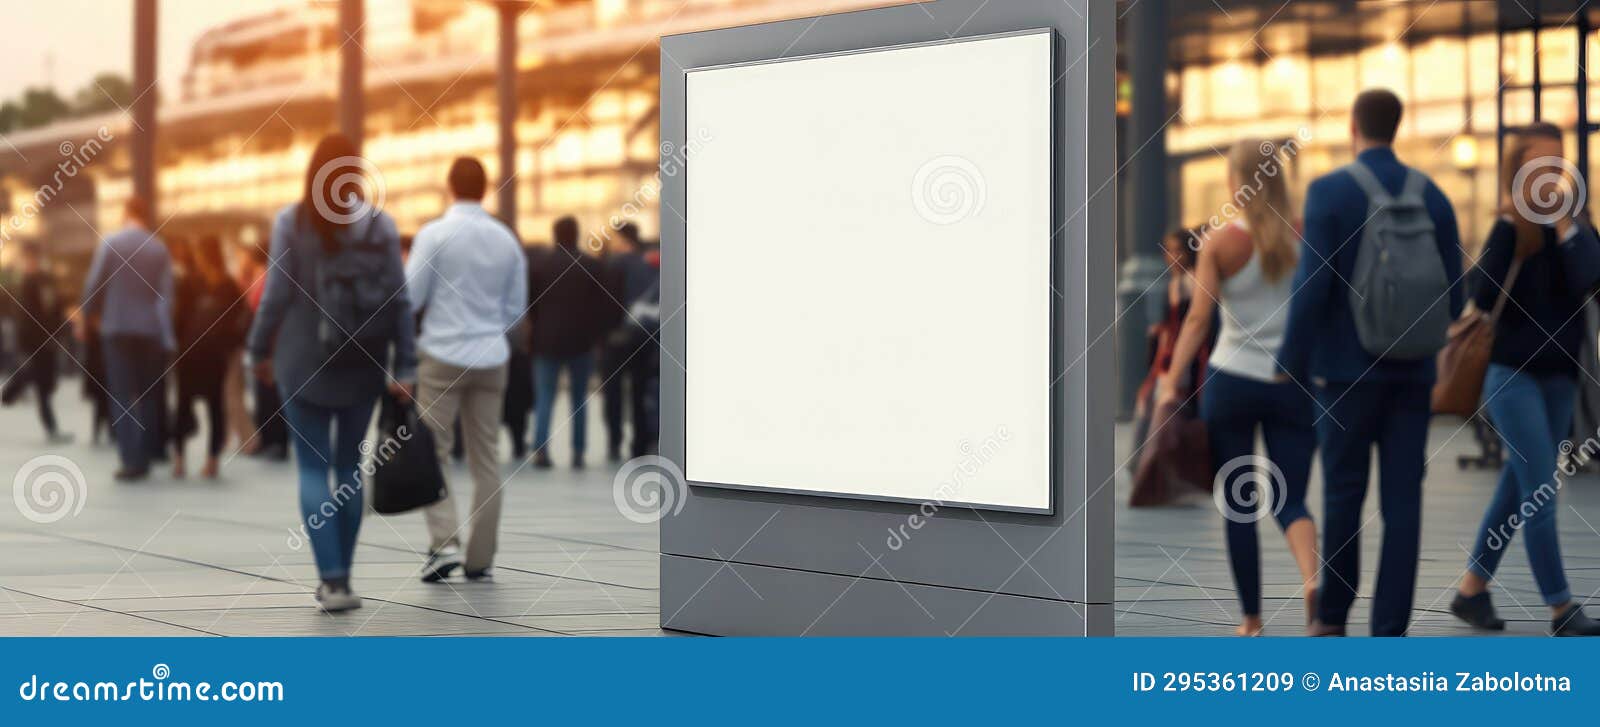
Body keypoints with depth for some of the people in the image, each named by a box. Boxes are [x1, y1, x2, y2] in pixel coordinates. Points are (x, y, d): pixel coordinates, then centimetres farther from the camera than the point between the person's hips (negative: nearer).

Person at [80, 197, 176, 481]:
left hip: (117, 328, -2)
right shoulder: (160, 248, 0)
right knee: (148, 395, 13)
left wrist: (91, 313, 15)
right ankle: (146, 455, 14)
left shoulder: (110, 243, -5)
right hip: (151, 330, 2)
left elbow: (93, 283, -4)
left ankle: (132, 460, -8)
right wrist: (167, 337, -4)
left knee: (123, 397, 0)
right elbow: (165, 295, -4)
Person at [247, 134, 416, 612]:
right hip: (364, 363, 2)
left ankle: (333, 579, -12)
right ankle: (340, 580, 18)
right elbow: (399, 301, -3)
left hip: (305, 361, -2)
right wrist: (403, 367, -1)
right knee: (350, 465, 13)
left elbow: (277, 294, -6)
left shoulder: (293, 221, -5)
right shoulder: (380, 224, 0)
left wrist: (260, 350, 6)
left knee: (313, 467, 1)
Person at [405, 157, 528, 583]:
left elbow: (409, 297, -9)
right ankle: (480, 559, 9)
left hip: (443, 355, -4)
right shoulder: (506, 240, 5)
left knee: (432, 452, 2)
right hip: (491, 358, 4)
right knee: (485, 459, 8)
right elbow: (517, 307, 11)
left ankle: (444, 542, -14)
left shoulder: (434, 235, -8)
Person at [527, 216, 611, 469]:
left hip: (547, 342, 0)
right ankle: (578, 453, 6)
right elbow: (605, 306, -2)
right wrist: (593, 333, 10)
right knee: (579, 399, 10)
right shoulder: (592, 266, -2)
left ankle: (540, 448, -16)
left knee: (544, 398, 2)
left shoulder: (539, 264, -1)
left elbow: (529, 304, 2)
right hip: (581, 343, 0)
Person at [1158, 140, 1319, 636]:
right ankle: (1312, 576, -25)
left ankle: (1251, 619, 14)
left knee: (1239, 506, 10)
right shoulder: (1305, 240, 0)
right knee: (1290, 502, 5)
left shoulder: (1220, 244, -6)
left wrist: (1172, 382, -10)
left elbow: (1198, 320, -11)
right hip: (1295, 386, 2)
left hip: (1231, 383, -2)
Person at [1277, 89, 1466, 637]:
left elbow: (1312, 287, -14)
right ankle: (1390, 631, 0)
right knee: (1402, 500, 2)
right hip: (1412, 371, 3)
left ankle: (1333, 617, 17)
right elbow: (1453, 299, 5)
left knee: (1343, 493, 9)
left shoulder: (1329, 191, -7)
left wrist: (1292, 363, -3)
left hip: (1347, 368, -3)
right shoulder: (1433, 196, 6)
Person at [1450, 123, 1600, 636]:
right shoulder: (1508, 230, -7)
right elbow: (1482, 297, -19)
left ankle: (1472, 589, 22)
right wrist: (1509, 225, -20)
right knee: (1541, 492, -9)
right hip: (1512, 373, -5)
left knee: (1518, 489, 11)